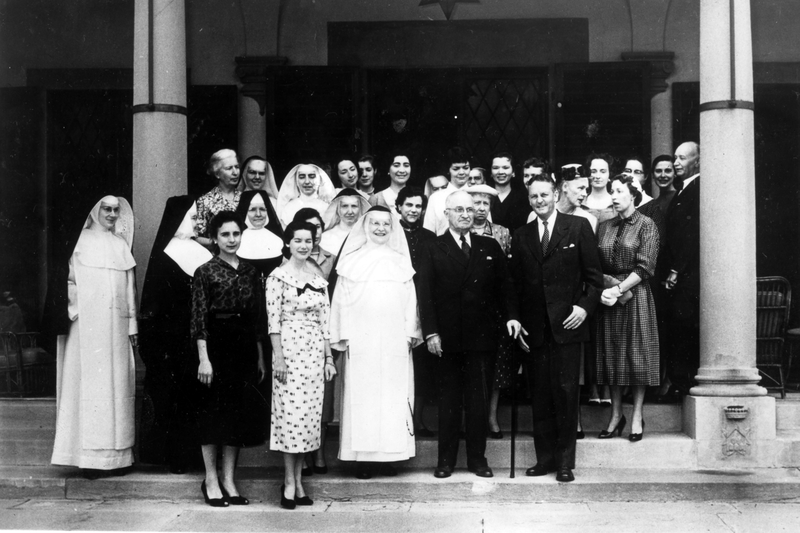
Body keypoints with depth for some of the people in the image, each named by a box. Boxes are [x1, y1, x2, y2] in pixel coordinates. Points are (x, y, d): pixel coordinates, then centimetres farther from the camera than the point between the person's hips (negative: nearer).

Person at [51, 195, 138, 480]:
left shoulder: (121, 246, 16)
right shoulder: (82, 241, 4)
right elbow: (69, 281, 1)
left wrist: (132, 325, 12)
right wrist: (74, 309, -13)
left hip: (116, 326, 4)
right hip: (87, 325, -4)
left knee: (117, 385, 2)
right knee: (89, 384, -7)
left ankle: (115, 454, 5)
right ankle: (90, 457, -7)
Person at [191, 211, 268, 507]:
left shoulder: (250, 272, 10)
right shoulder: (206, 272, -3)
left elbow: (257, 318, 12)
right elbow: (199, 318, -8)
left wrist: (260, 357, 11)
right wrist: (204, 358, -16)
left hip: (244, 346, 5)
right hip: (217, 344, -5)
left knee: (240, 410, 7)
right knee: (214, 410, 1)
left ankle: (229, 480, 16)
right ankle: (211, 480, 11)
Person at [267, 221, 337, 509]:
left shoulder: (318, 277, 11)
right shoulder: (278, 276, -4)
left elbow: (324, 319, 13)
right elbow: (274, 320, -8)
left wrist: (329, 357, 11)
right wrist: (278, 356, -13)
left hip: (315, 350, 5)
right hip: (289, 348, -5)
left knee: (309, 414, 5)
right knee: (291, 412, -5)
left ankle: (298, 480, 12)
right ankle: (290, 481, 4)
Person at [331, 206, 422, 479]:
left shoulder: (400, 262, 12)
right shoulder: (352, 261, 7)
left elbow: (410, 301, 10)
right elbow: (341, 300, 5)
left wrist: (411, 332, 2)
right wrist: (344, 334, -2)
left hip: (395, 342, 1)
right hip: (361, 341, -1)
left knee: (393, 395, 0)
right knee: (362, 394, -3)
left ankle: (390, 454, 6)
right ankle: (363, 456, 1)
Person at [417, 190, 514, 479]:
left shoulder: (490, 248, 10)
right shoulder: (433, 250, 3)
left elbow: (504, 288, 10)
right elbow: (425, 294, -3)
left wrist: (509, 318, -2)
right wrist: (431, 332, -11)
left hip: (480, 335, 2)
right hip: (447, 337, -1)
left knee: (478, 399, 6)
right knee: (448, 400, 6)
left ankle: (477, 458, 14)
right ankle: (446, 459, 13)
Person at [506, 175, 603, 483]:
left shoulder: (578, 228, 3)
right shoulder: (520, 237, 12)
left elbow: (594, 276, 2)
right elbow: (515, 283, 14)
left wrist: (585, 306, -10)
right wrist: (513, 317, 2)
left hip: (567, 325, -3)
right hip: (534, 328, 3)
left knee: (566, 394, -2)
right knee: (539, 396, 5)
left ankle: (565, 462, 6)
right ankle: (544, 458, 14)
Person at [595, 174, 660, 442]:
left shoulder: (646, 225, -3)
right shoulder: (605, 227, 11)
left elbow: (644, 267, -10)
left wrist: (619, 289, -15)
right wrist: (604, 288, -10)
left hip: (635, 295, -4)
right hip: (608, 296, 4)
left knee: (637, 355, 0)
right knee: (611, 355, 6)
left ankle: (637, 417, 8)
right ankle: (616, 415, 16)